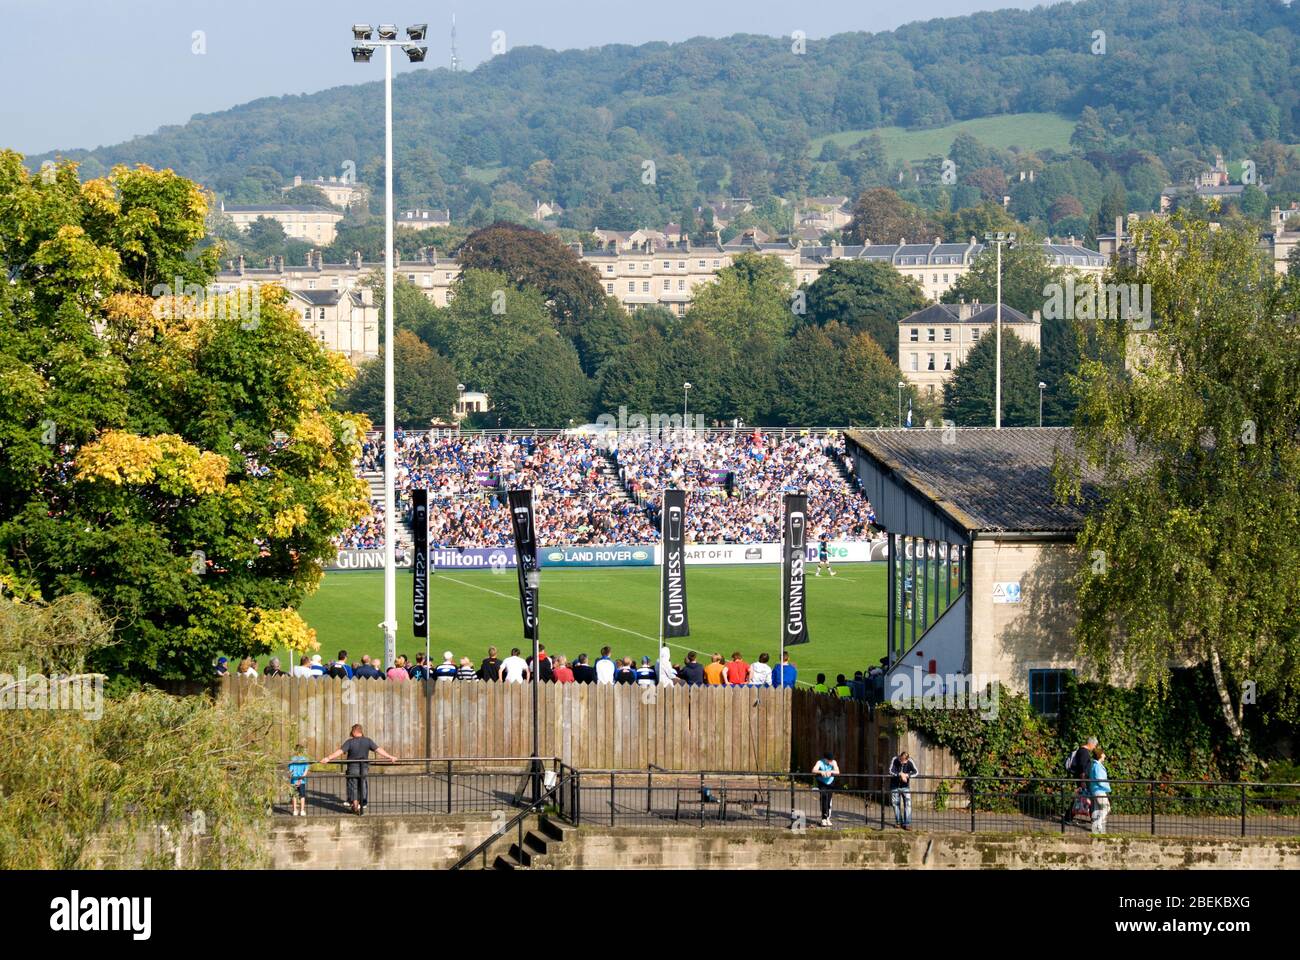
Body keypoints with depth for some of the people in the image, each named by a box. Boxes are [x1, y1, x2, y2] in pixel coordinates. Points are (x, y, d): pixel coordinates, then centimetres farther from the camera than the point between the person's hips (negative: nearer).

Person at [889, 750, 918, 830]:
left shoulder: (910, 762, -14)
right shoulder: (894, 760, -15)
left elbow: (915, 772, -21)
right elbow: (891, 772, -21)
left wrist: (907, 775, -36)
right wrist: (900, 774, -31)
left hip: (905, 786, -1)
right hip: (895, 786, 1)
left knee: (908, 804, -9)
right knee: (896, 804, 7)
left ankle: (907, 823, -8)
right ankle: (898, 822, 21)